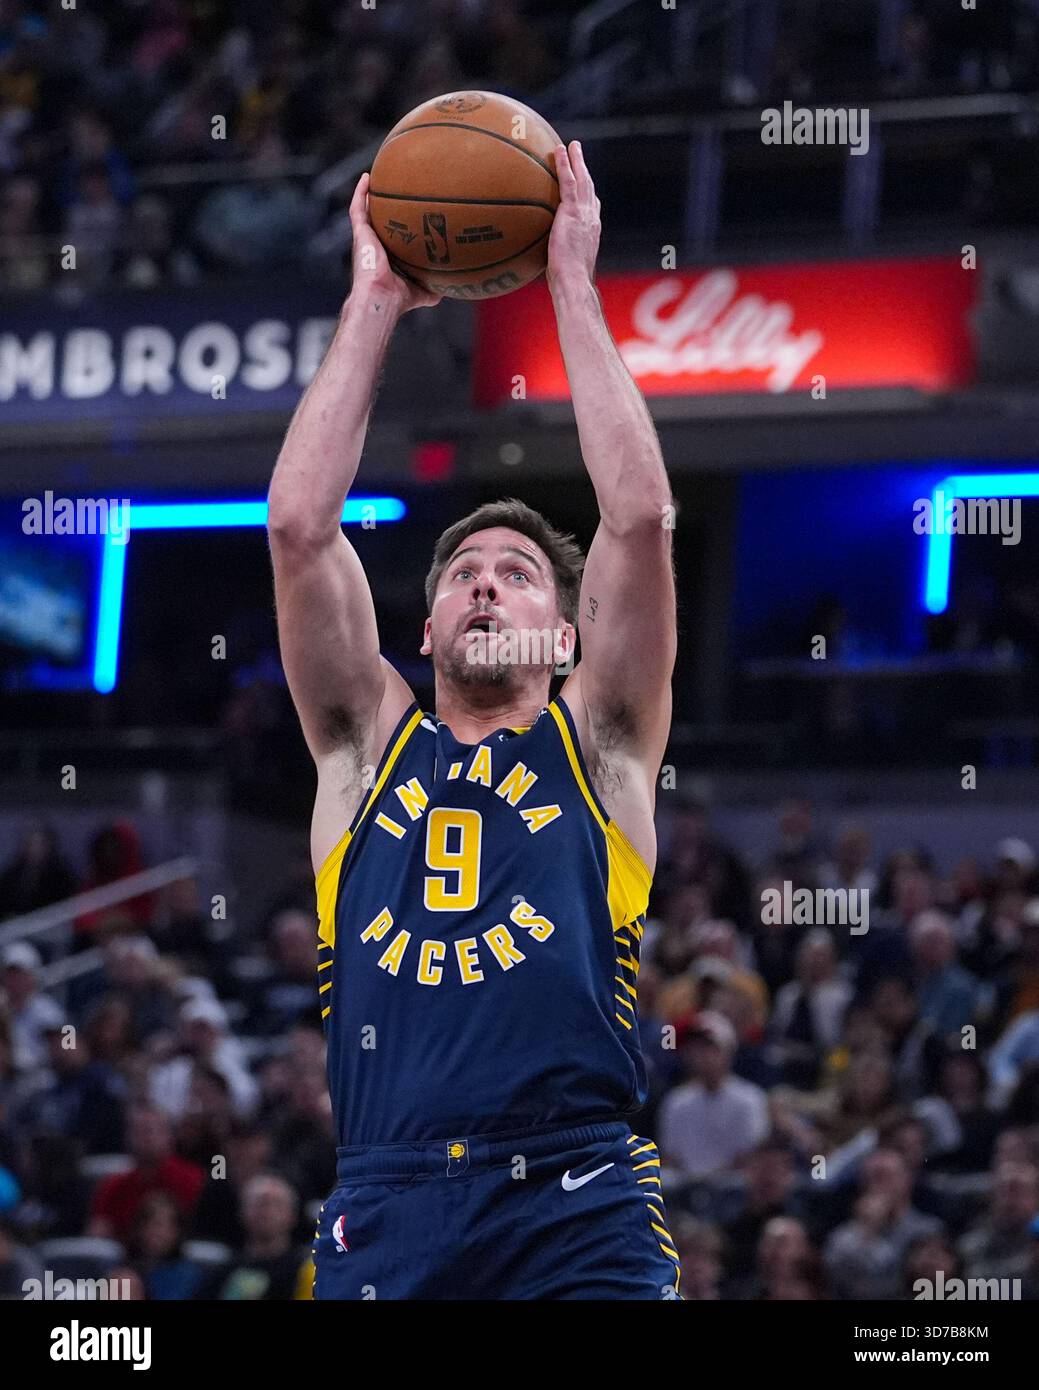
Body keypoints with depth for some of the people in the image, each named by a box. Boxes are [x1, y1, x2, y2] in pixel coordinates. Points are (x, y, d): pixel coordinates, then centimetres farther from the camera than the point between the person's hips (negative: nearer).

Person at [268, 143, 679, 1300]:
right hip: (387, 1210, 2)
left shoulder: (596, 745, 16)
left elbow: (639, 518, 5)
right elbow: (299, 524, 10)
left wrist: (572, 285, 8)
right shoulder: (369, 745, 20)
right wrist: (374, 302, 12)